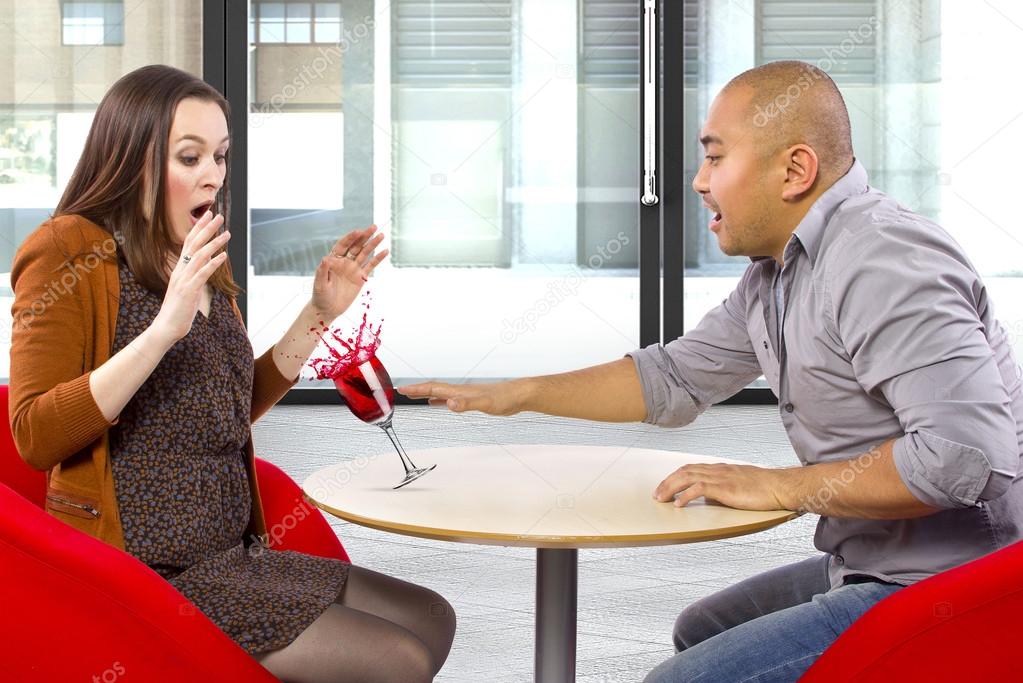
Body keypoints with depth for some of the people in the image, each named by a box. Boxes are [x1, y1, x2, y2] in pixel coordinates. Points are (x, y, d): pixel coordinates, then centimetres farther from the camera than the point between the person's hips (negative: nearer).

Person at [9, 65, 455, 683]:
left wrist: (320, 314, 10)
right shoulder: (71, 251, -9)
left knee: (432, 619, 3)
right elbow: (36, 438, -18)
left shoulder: (205, 268, 13)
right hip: (146, 574, -8)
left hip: (234, 555, 8)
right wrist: (166, 326, -27)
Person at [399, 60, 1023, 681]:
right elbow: (674, 378, 17)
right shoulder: (773, 273, 8)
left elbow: (970, 453, -32)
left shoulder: (883, 262, -24)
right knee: (701, 630, 25)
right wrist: (515, 395, 14)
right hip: (873, 568, 10)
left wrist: (783, 487, -21)